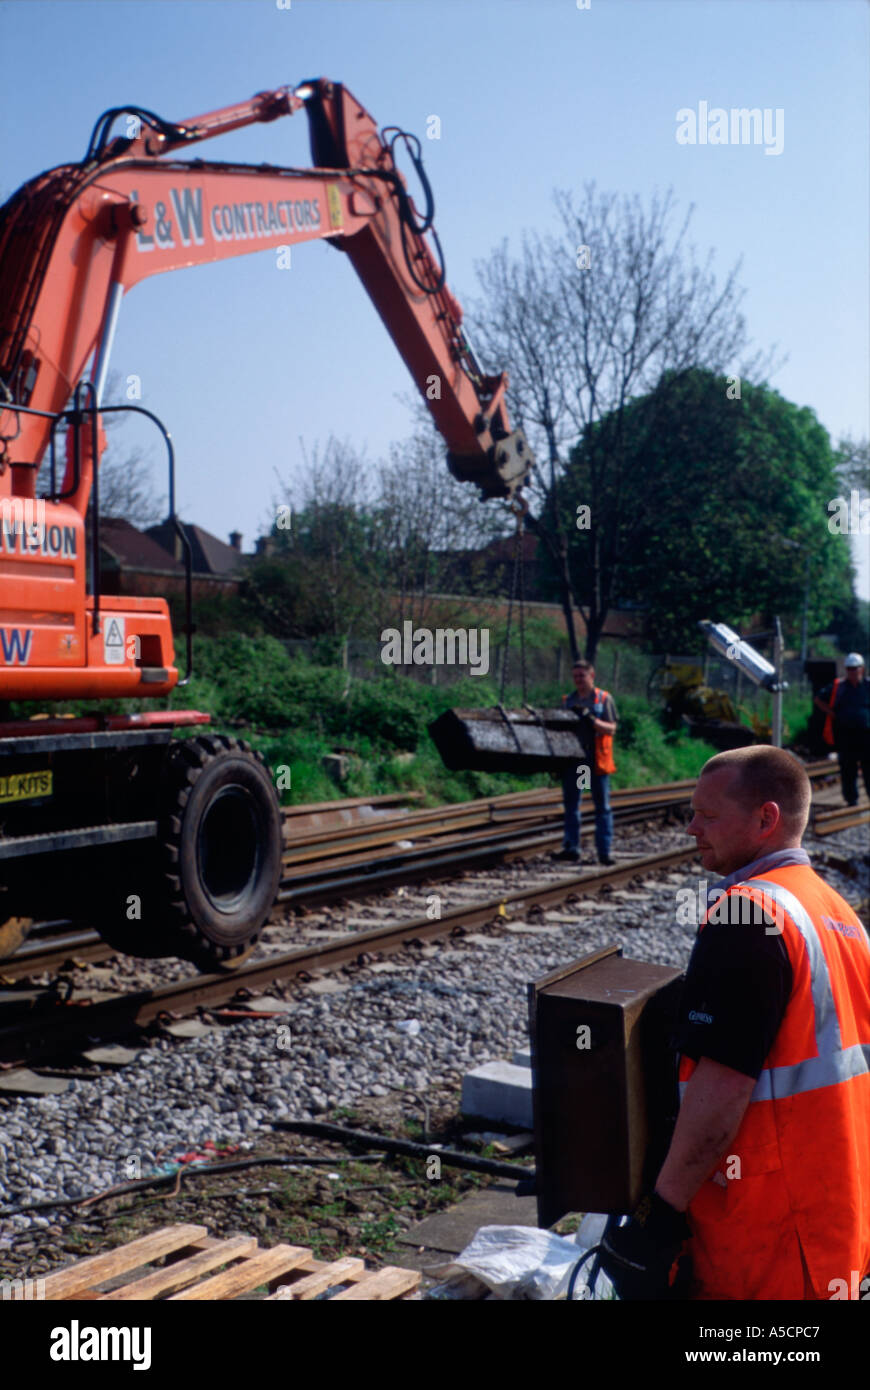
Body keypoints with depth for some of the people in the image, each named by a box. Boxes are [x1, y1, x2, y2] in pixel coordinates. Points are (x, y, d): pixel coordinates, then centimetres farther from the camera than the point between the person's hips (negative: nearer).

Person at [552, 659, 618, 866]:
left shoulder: (604, 699, 3)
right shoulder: (569, 700, 13)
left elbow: (611, 729, -6)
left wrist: (592, 719, -20)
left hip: (596, 761, -4)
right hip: (572, 761, 4)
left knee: (602, 806, 0)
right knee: (571, 804, 2)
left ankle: (604, 851, 2)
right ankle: (571, 848, 5)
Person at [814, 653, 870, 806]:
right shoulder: (837, 687, 9)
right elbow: (818, 699, 17)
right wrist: (832, 714, 5)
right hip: (844, 735, 1)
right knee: (847, 770, 5)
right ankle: (851, 799, 13)